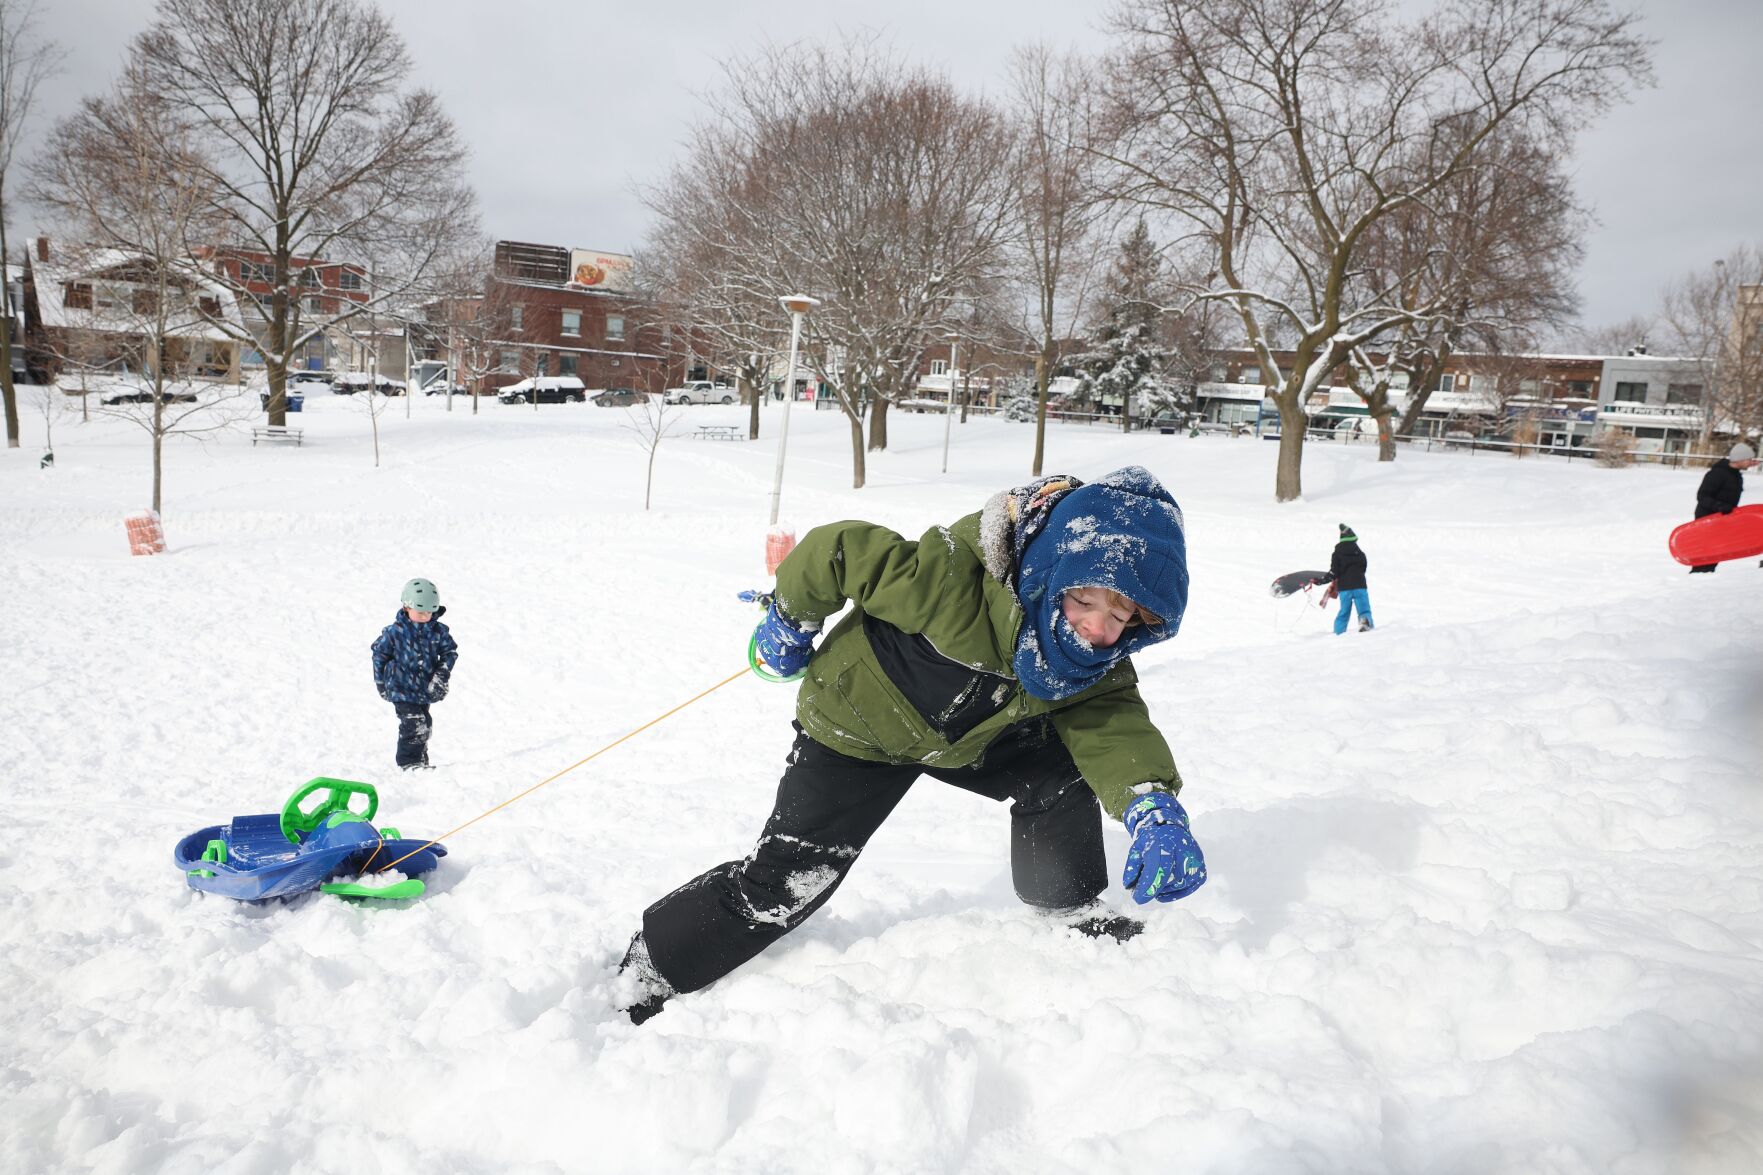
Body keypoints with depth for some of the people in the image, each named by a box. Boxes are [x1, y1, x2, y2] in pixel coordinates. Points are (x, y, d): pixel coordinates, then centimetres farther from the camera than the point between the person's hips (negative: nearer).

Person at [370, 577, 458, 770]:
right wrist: (381, 682, 4)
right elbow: (379, 653, 1)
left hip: (425, 688, 5)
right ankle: (409, 762, -2)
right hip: (402, 689, -4)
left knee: (425, 727, 13)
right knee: (415, 725, -15)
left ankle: (421, 761, 29)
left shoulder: (438, 631, -2)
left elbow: (450, 652, 5)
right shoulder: (395, 631, -10)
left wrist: (442, 675, -9)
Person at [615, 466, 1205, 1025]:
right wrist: (791, 622, -12)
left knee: (1062, 773, -6)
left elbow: (1114, 722, -24)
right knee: (781, 883, -9)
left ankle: (1070, 908, 20)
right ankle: (647, 975, 9)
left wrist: (1152, 801, -45)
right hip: (858, 726, -6)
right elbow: (835, 552, -31)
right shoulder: (954, 577, -40)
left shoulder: (1099, 657, -19)